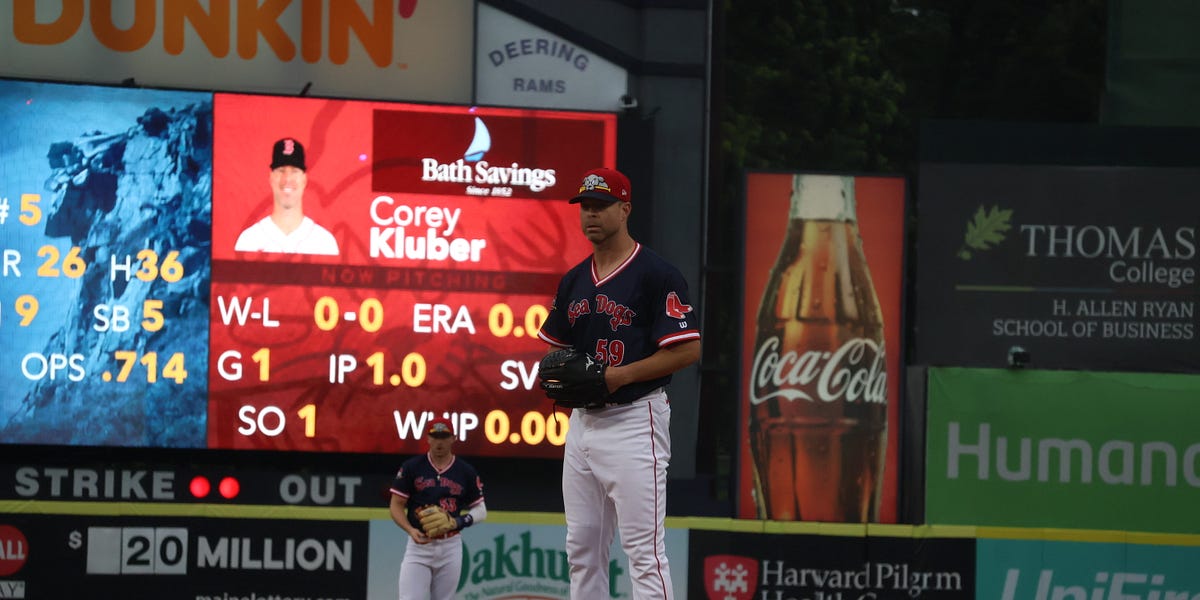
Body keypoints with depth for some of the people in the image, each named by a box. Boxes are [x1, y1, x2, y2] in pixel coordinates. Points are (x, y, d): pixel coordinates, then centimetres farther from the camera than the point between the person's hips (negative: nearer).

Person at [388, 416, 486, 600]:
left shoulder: (466, 471, 4)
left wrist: (459, 521, -11)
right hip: (419, 545, -2)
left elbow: (480, 510, 9)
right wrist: (410, 530, -17)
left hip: (450, 546, 2)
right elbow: (396, 505, 1)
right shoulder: (411, 467, 0)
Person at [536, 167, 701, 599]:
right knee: (581, 548, 10)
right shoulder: (574, 280, 14)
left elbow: (687, 350, -14)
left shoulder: (657, 275, -9)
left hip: (634, 421, -8)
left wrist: (618, 376, -19)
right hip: (582, 420, 8)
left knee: (644, 549, -11)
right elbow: (555, 347, 23)